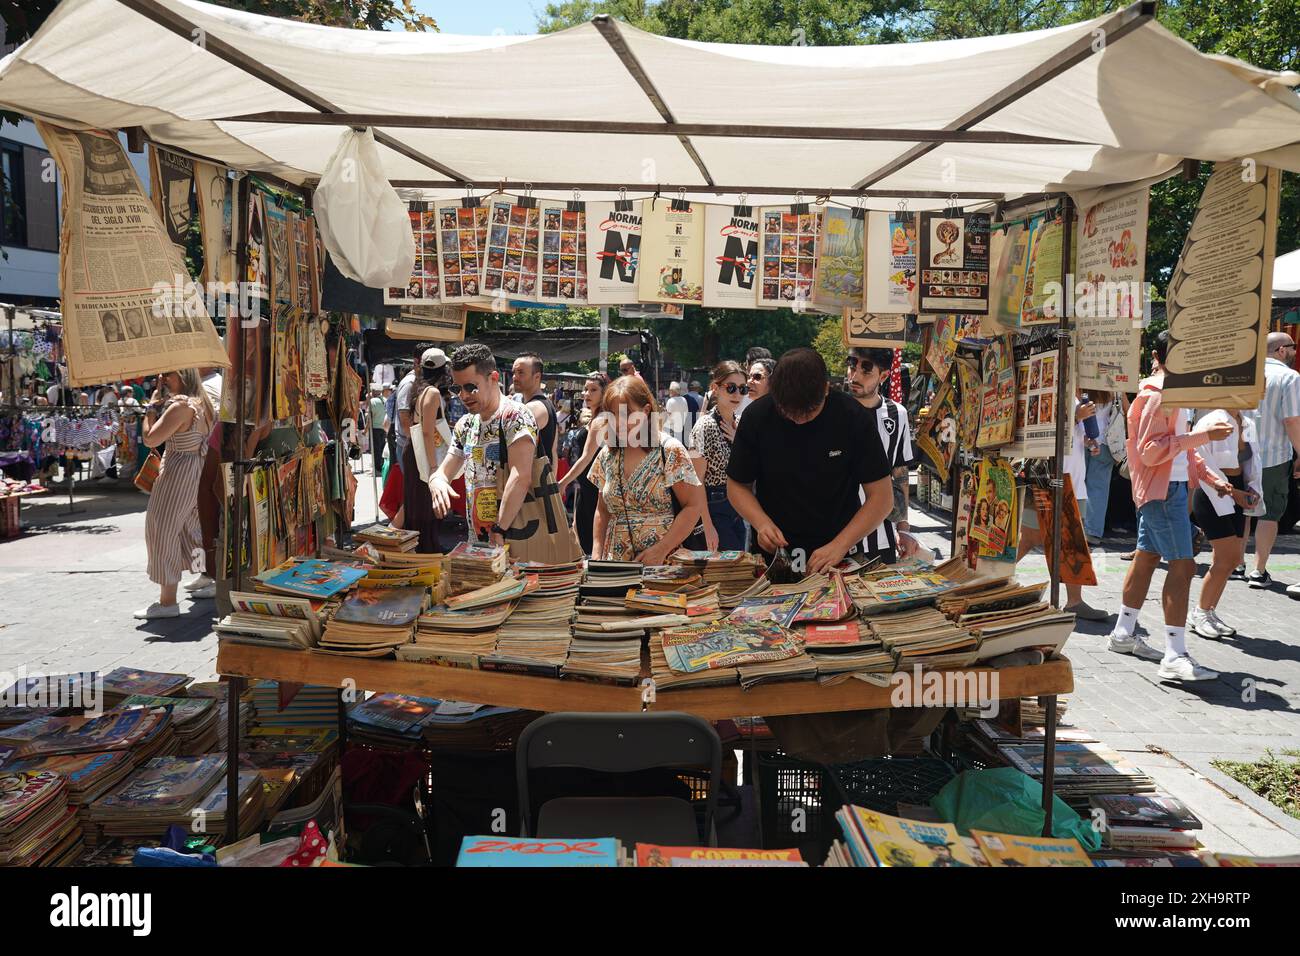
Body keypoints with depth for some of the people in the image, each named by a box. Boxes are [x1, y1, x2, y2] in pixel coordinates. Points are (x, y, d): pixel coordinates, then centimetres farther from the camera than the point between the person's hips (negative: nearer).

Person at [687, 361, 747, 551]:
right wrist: (708, 527, -20)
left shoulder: (739, 424, 8)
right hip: (714, 511, -8)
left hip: (736, 510, 8)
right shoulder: (705, 426, -14)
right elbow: (697, 482, -16)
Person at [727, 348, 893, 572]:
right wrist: (761, 522, -17)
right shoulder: (756, 417, -10)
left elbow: (882, 497, -9)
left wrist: (839, 545, -20)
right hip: (774, 552, 0)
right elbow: (737, 485, 1)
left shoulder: (854, 418, -12)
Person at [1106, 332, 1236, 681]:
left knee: (1147, 556, 15)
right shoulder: (1156, 394, -16)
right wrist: (1202, 435, -24)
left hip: (1168, 486, 10)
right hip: (1163, 490, -10)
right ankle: (1175, 658, -13)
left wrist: (1208, 475, 15)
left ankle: (1123, 633, 25)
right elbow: (1149, 450, -21)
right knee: (1182, 565, -12)